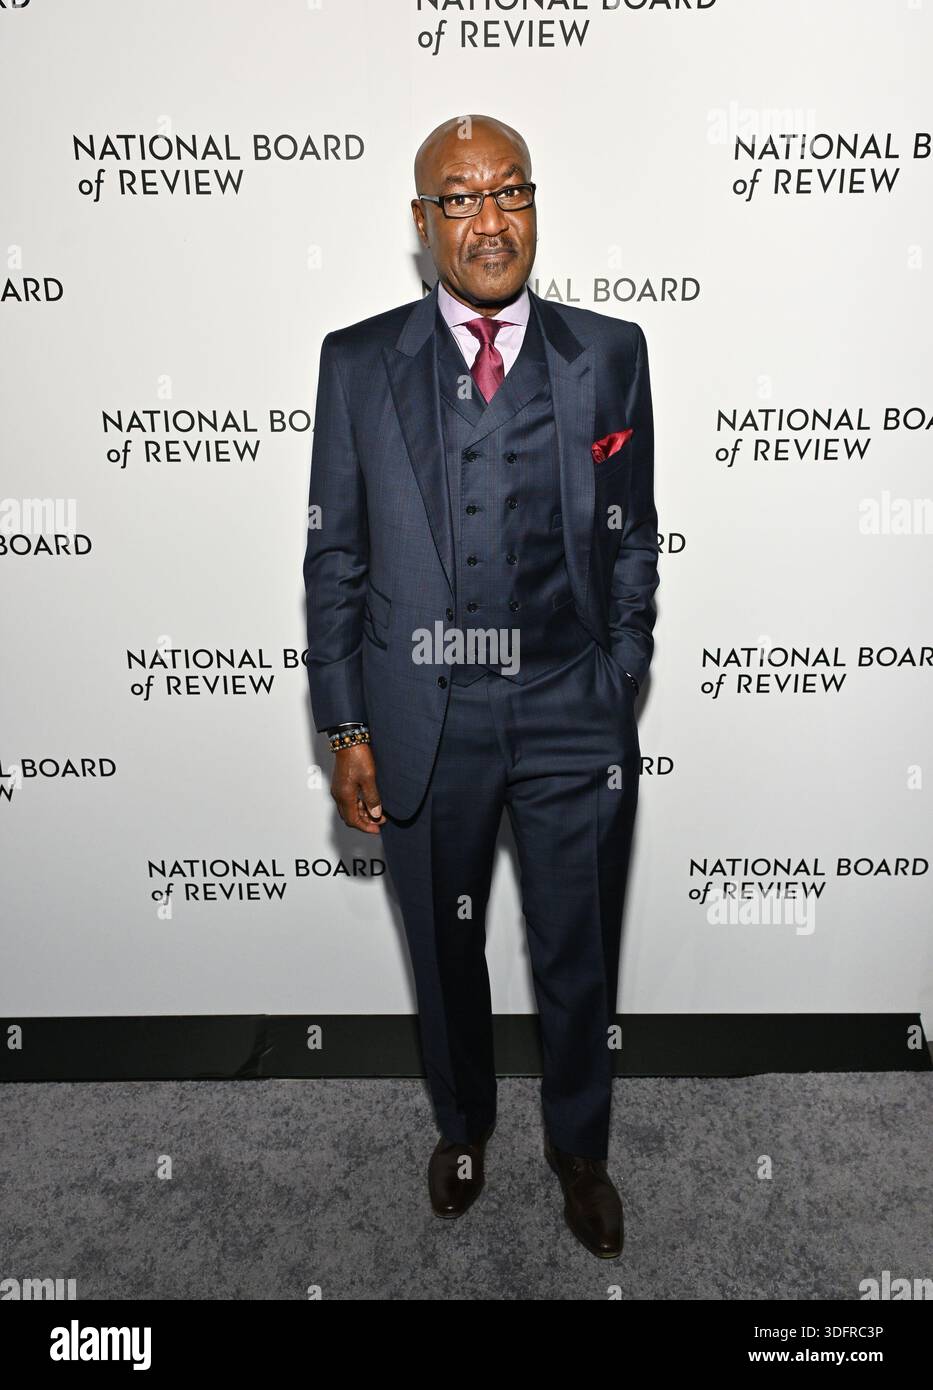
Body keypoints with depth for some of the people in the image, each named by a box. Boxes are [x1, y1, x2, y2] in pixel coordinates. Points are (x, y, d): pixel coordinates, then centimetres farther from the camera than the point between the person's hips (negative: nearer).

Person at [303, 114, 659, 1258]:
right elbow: (334, 556, 1)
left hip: (574, 723, 0)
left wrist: (619, 691, 2)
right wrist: (347, 727, -2)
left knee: (580, 965, 15)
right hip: (423, 722, 0)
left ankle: (578, 1147, 43)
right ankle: (463, 1126, 48)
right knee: (444, 957, 19)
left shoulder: (609, 355, 2)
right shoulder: (358, 362, 0)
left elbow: (633, 540, 6)